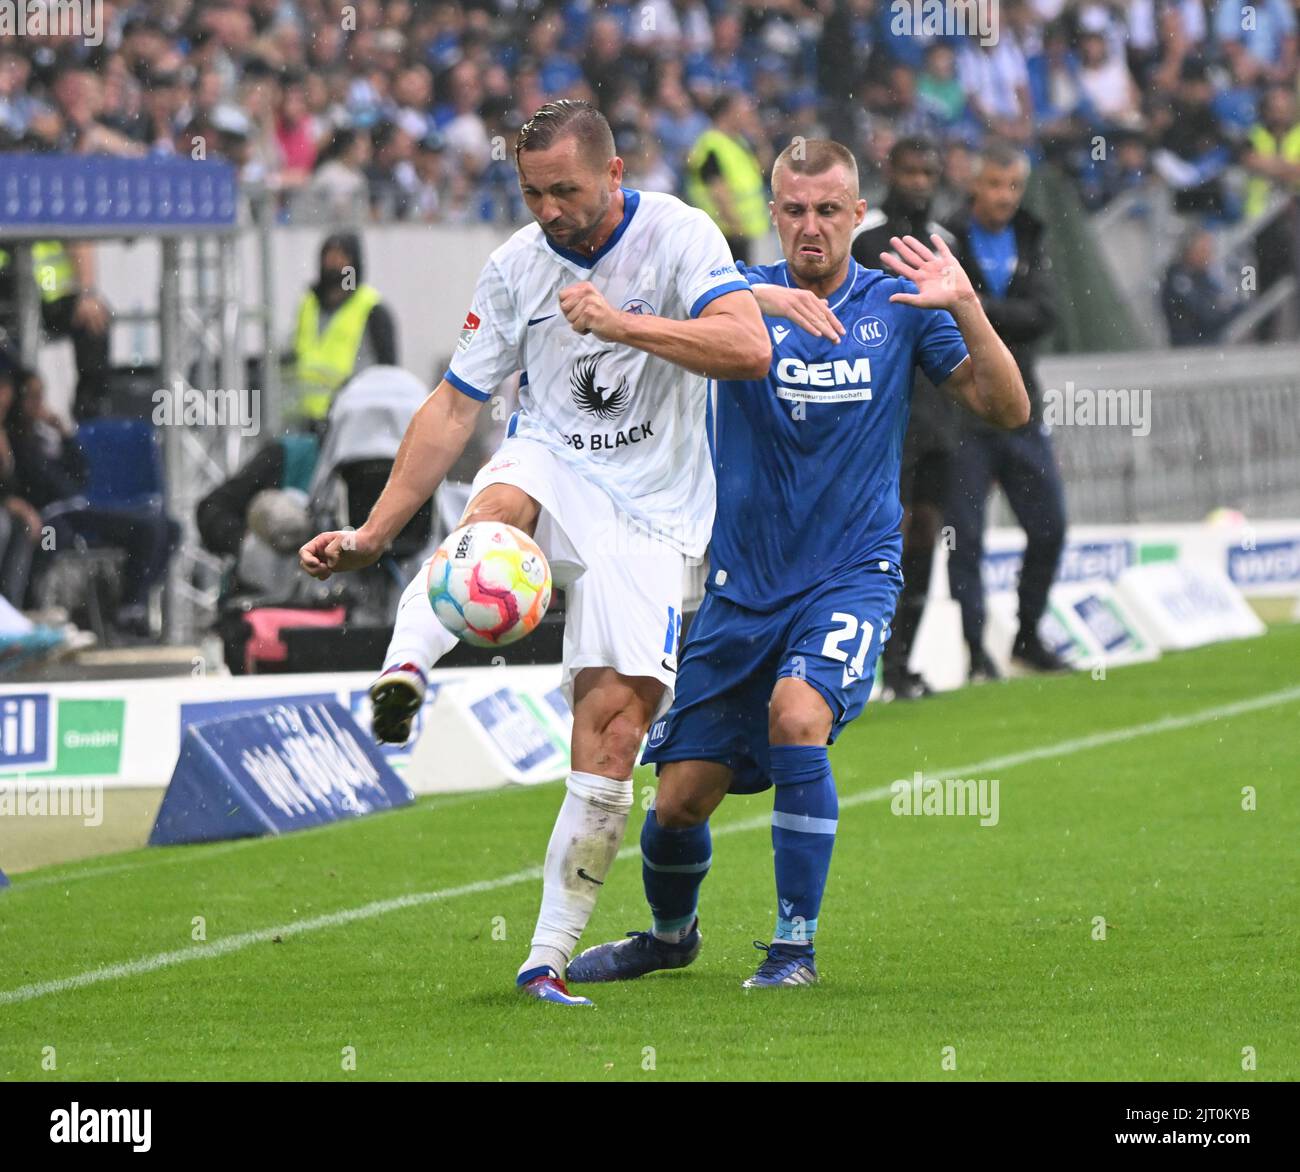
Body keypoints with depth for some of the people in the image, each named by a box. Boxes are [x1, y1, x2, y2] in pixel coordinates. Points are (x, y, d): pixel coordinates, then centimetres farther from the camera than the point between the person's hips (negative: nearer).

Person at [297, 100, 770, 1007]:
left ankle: (550, 957, -8)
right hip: (553, 468, 2)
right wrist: (374, 533, 2)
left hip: (649, 514, -2)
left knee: (616, 718, -13)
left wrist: (622, 323, -30)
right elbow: (454, 406, 7)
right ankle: (405, 668, -57)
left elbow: (750, 350, -23)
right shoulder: (518, 265, 2)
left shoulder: (679, 237, -9)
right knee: (499, 501, -37)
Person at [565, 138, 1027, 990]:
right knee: (683, 795, 1)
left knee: (797, 714, -29)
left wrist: (966, 307, -21)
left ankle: (797, 945, -16)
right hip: (743, 586, 2)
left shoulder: (898, 305, 1)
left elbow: (1007, 410, -5)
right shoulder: (747, 295, 1)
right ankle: (671, 933, 33)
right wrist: (760, 299, -37)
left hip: (851, 576, -2)